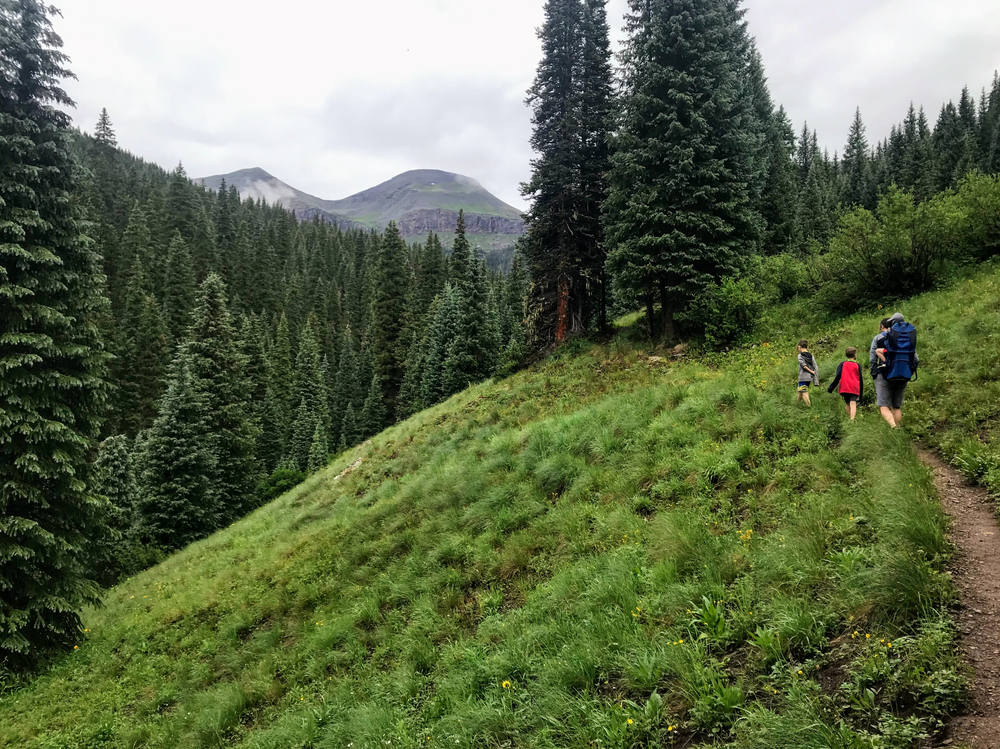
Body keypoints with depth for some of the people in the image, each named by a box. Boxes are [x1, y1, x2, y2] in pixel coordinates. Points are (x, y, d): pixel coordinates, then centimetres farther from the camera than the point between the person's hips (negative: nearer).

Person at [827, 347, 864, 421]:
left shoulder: (842, 364, 7)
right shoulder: (857, 365, 7)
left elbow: (837, 377, 0)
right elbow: (861, 380, 9)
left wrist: (830, 388, 2)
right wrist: (861, 393, 15)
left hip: (844, 389, 2)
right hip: (855, 389, -2)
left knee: (848, 404, 15)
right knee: (853, 405, -13)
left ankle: (849, 419, 17)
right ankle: (852, 420, -30)